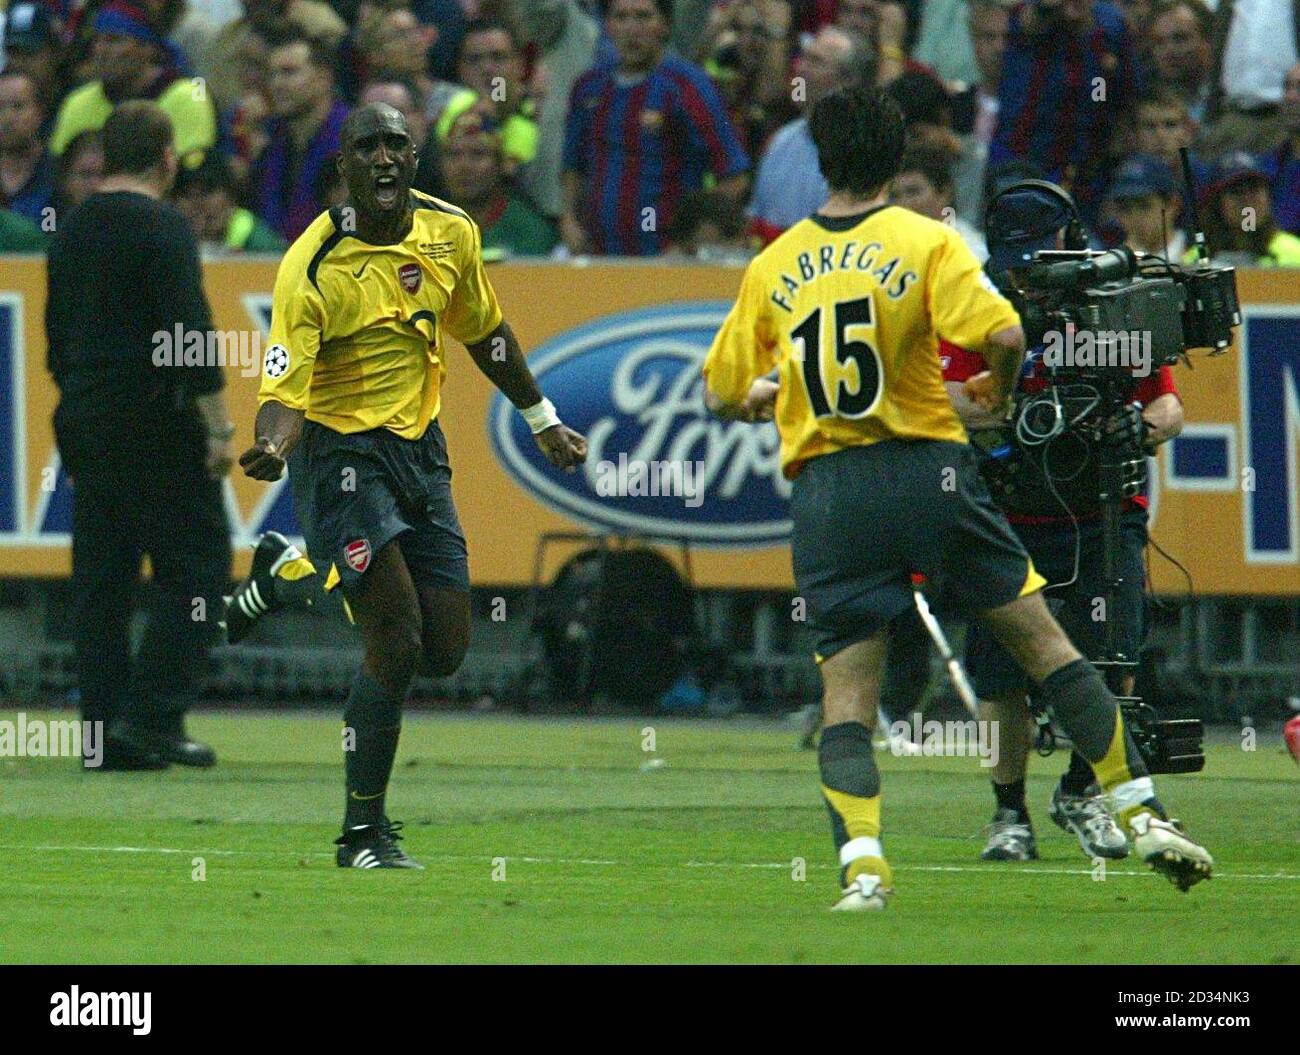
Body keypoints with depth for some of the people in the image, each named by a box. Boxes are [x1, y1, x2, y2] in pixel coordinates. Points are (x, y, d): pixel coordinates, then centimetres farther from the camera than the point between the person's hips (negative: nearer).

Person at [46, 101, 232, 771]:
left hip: (86, 422, 7)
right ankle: (152, 716, -10)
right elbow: (190, 336, -16)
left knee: (101, 579, 7)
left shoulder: (71, 232, 12)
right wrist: (218, 428, -14)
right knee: (195, 566, -2)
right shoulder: (162, 229, -11)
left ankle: (105, 730, 5)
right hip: (158, 423, -7)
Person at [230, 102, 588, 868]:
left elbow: (484, 332, 16)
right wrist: (272, 447, -44)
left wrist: (543, 420, 24)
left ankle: (291, 573, 31)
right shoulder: (315, 267, -20)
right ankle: (365, 833, -3)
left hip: (419, 445, 6)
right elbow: (285, 389, -23)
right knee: (397, 639, -17)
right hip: (341, 451, -6)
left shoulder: (450, 232, -2)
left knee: (447, 651, 6)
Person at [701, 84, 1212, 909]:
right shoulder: (926, 242, -1)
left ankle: (862, 864, -15)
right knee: (1044, 644, 7)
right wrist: (1000, 391, 5)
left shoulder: (772, 267, 8)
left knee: (846, 693, 4)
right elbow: (1002, 332, -16)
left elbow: (723, 396, 14)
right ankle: (1144, 816, 7)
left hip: (824, 492, 2)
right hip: (926, 470, -2)